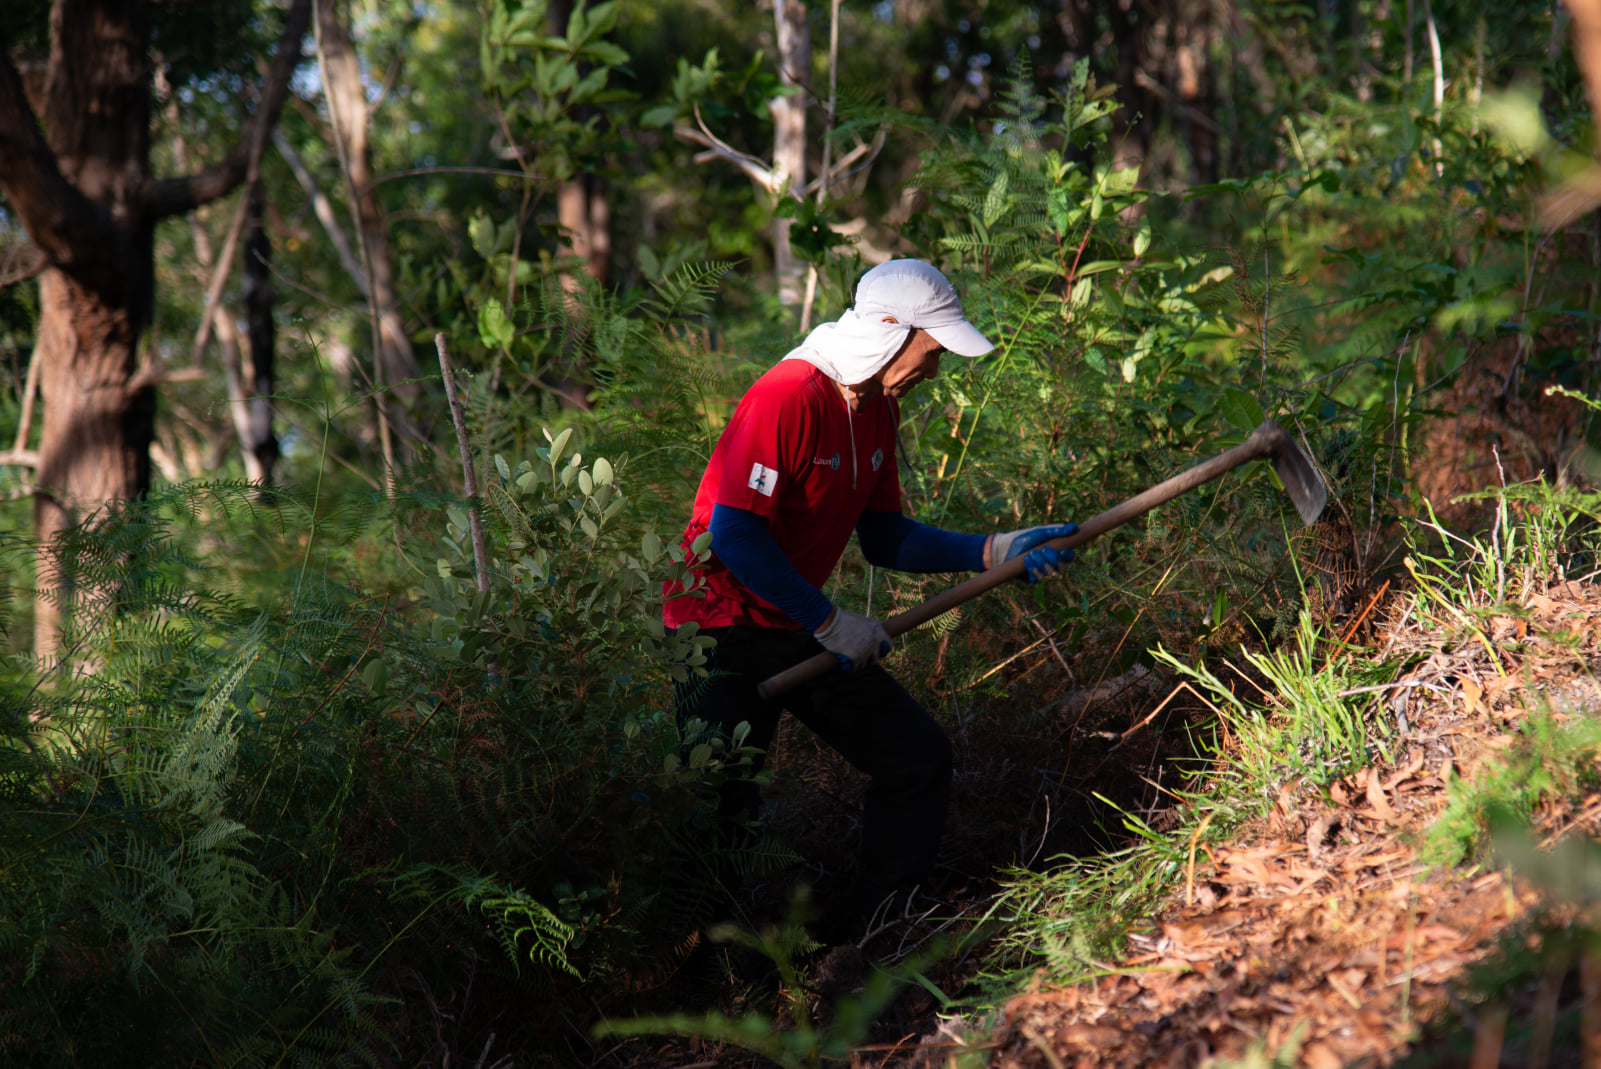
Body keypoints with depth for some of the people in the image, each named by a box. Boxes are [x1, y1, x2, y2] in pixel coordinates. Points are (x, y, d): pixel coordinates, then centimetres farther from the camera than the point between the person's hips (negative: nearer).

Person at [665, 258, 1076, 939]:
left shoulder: (878, 409, 8)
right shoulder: (787, 396, -21)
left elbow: (883, 539, 12)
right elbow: (734, 534, -26)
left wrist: (992, 552, -1)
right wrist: (829, 624, -21)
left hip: (801, 626, 9)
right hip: (722, 628, -9)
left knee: (919, 756, 4)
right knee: (722, 803, -15)